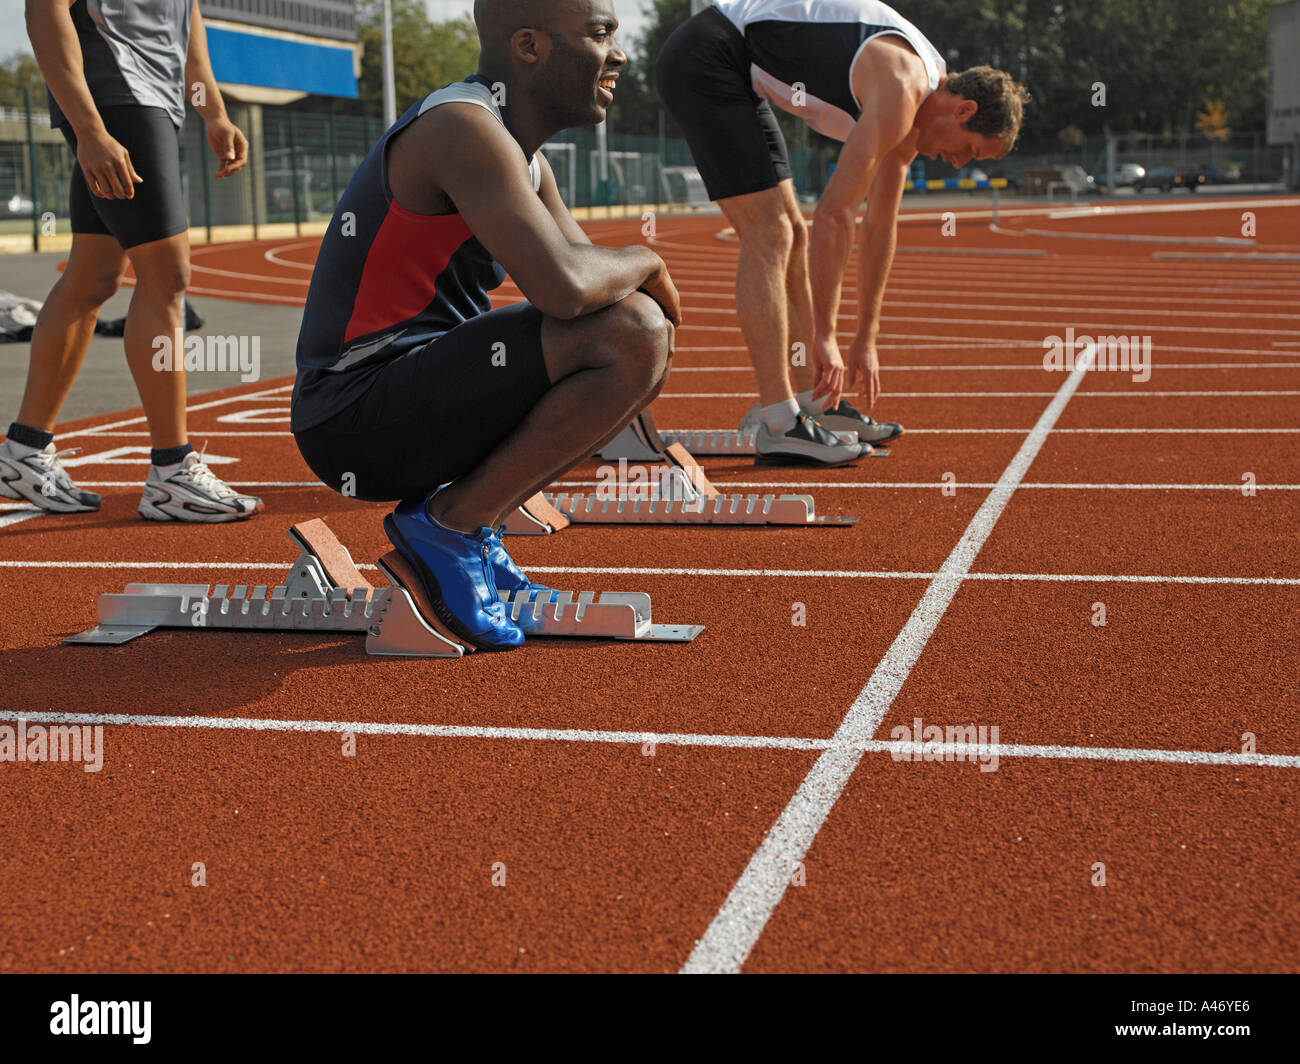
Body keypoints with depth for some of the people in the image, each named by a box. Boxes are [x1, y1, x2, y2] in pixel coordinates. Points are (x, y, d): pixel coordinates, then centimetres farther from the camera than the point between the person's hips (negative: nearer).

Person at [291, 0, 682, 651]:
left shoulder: (524, 156, 14)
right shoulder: (465, 129, -17)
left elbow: (589, 273, 19)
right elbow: (564, 287, -29)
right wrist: (645, 262, -8)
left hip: (419, 393, 10)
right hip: (355, 421, -10)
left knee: (646, 351, 19)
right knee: (633, 336, -22)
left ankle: (472, 523, 9)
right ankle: (446, 526, -11)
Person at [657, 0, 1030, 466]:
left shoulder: (914, 102, 10)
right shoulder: (901, 93, -20)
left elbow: (879, 226, 16)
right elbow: (835, 214, -24)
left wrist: (865, 341, 17)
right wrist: (824, 337, -20)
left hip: (737, 74, 10)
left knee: (791, 236, 11)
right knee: (769, 236, -15)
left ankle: (810, 402, 17)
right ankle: (778, 426, -15)